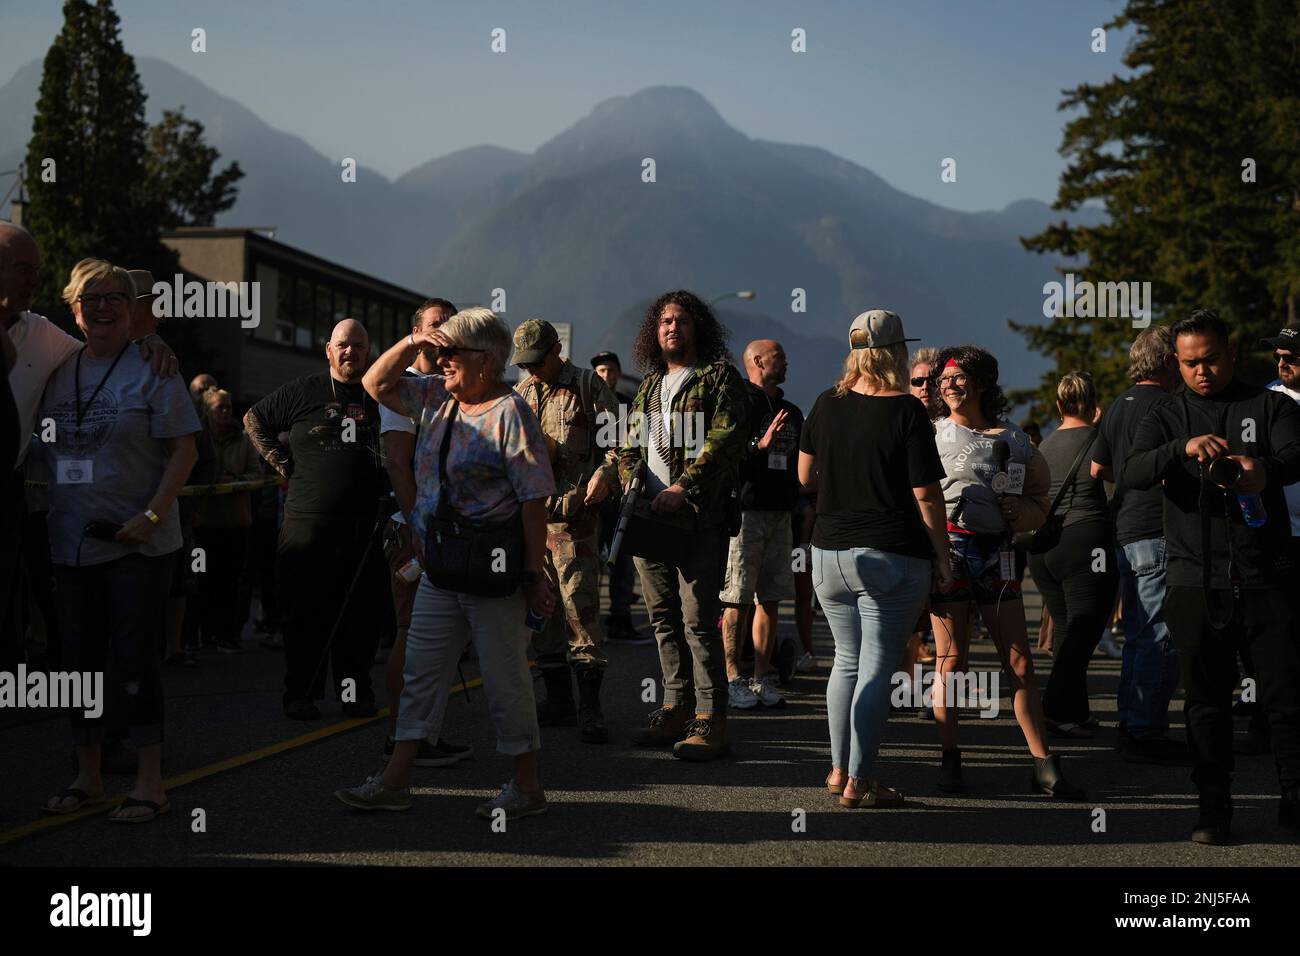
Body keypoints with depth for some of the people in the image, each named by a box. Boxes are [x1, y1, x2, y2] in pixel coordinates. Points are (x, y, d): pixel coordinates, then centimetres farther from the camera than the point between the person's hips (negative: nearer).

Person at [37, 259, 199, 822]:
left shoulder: (152, 370, -5)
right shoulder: (58, 372, 10)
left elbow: (184, 449, -9)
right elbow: (42, 450, 19)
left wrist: (152, 514, -18)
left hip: (137, 544, -5)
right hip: (71, 544, 6)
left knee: (132, 660, -6)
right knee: (81, 659, 11)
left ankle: (149, 784, 1)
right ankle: (87, 777, 22)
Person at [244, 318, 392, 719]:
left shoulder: (380, 396, 11)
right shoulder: (303, 392, 5)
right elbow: (254, 420, 14)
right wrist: (282, 462, 4)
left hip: (365, 527, 2)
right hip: (309, 521, -2)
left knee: (362, 615, 3)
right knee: (306, 614, 1)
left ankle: (356, 692, 13)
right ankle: (300, 695, 8)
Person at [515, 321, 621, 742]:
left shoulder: (588, 386, 2)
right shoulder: (520, 393, 18)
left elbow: (617, 440, -2)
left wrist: (605, 474, -19)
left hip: (573, 513, -6)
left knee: (580, 603, -11)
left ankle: (589, 706, -10)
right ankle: (558, 699, 18)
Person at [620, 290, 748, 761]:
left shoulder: (719, 377, 0)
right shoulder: (650, 385, 21)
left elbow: (725, 440, -11)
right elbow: (630, 445, 21)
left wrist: (683, 489, -18)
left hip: (699, 519, -7)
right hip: (650, 516, 7)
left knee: (698, 619, -9)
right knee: (664, 616, 11)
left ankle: (710, 720, -5)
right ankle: (677, 708, 20)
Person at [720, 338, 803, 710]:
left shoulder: (791, 413, 19)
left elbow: (798, 467, 24)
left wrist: (799, 514, 16)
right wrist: (761, 445, -22)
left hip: (780, 515, 7)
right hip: (744, 511, -7)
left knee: (770, 600, 6)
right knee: (737, 602, -5)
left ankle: (763, 679, 11)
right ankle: (733, 679, -1)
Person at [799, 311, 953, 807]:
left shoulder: (827, 405, 3)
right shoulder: (906, 412, -11)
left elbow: (806, 476, 11)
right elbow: (926, 494, -11)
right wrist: (942, 558, -3)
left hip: (829, 554, 5)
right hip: (891, 558, -5)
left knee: (847, 661, 18)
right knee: (876, 669, -1)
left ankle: (840, 769, 23)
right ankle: (859, 781, -1)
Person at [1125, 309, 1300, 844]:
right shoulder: (1166, 419, 12)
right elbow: (1133, 473, -7)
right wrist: (1184, 449, -27)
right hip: (1196, 583, 1)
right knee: (1206, 704, 5)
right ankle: (1214, 814, 12)